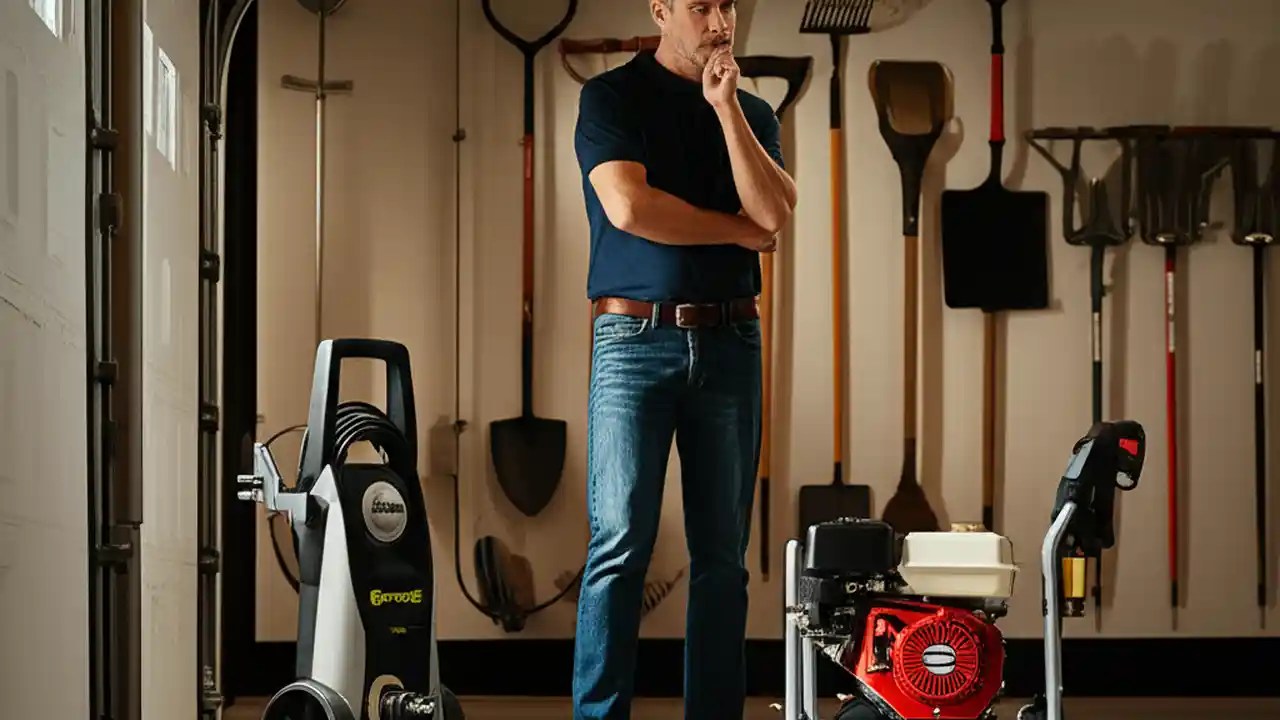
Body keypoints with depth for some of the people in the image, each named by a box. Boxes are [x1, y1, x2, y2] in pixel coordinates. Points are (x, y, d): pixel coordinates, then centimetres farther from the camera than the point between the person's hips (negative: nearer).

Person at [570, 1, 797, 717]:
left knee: (723, 551, 3)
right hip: (636, 337, -4)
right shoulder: (612, 96, 1)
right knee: (620, 545, -8)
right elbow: (628, 206, -15)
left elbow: (775, 213, -4)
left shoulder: (754, 112, 14)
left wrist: (726, 105, -8)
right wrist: (738, 230, -3)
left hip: (730, 341, 4)